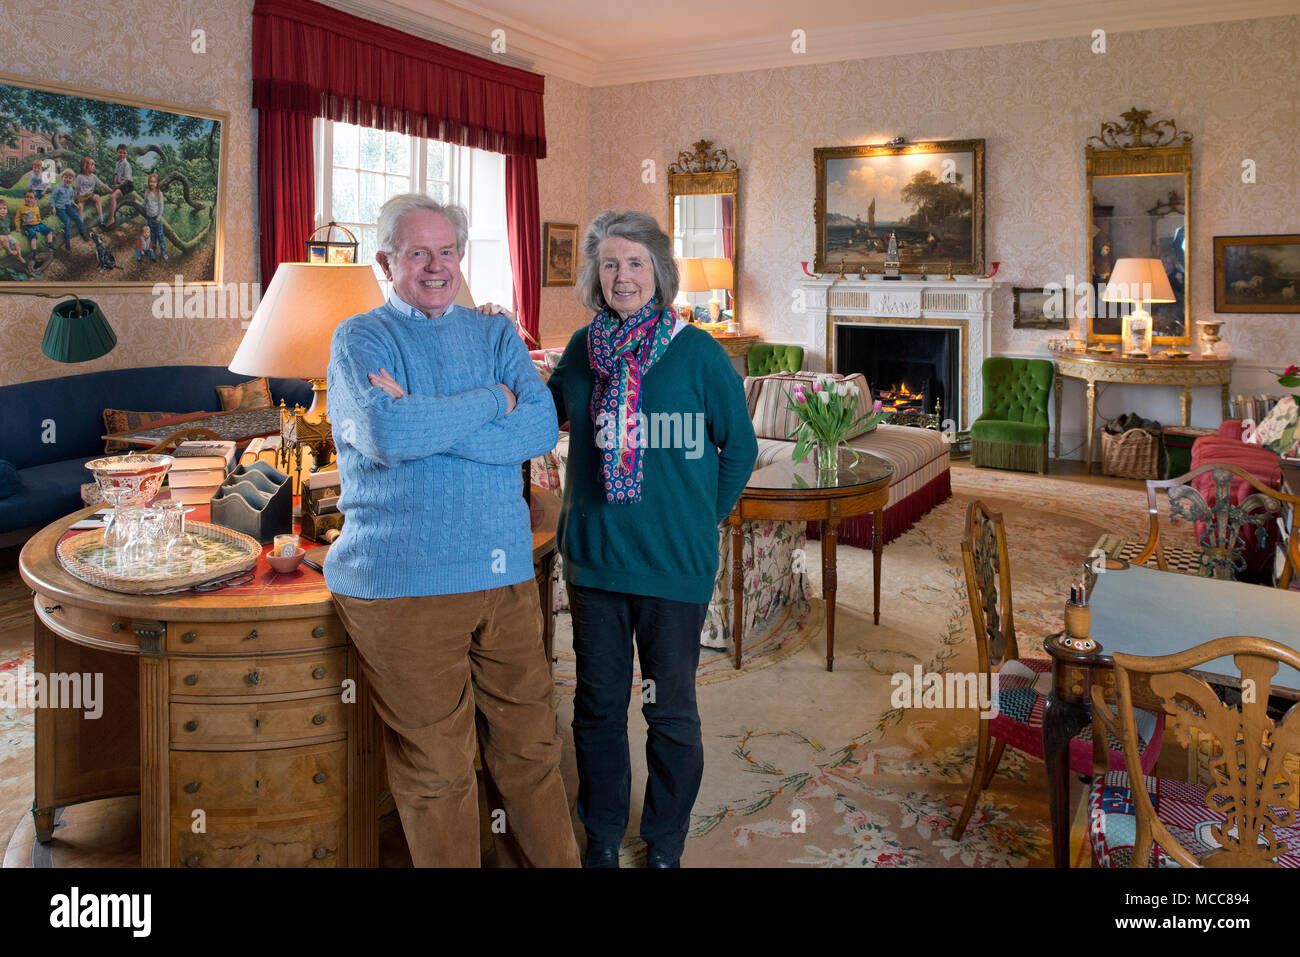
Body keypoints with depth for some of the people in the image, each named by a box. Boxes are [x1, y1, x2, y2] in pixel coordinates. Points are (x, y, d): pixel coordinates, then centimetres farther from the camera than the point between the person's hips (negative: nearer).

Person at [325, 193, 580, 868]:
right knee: (435, 768, 7)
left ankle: (556, 861, 32)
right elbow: (385, 433, -20)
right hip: (402, 579, -4)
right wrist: (492, 401, -11)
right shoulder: (360, 338, 1)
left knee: (530, 743, 14)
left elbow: (542, 427, -6)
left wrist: (425, 420, -16)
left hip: (506, 572, 4)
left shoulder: (496, 333, 13)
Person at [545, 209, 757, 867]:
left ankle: (665, 843, 31)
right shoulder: (582, 348, 3)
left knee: (671, 712, 10)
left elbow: (740, 448, 1)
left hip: (674, 562, -3)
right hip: (592, 556, 3)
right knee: (597, 706, 15)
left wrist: (703, 518, 1)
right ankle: (602, 836, 36)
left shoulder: (697, 352, -7)